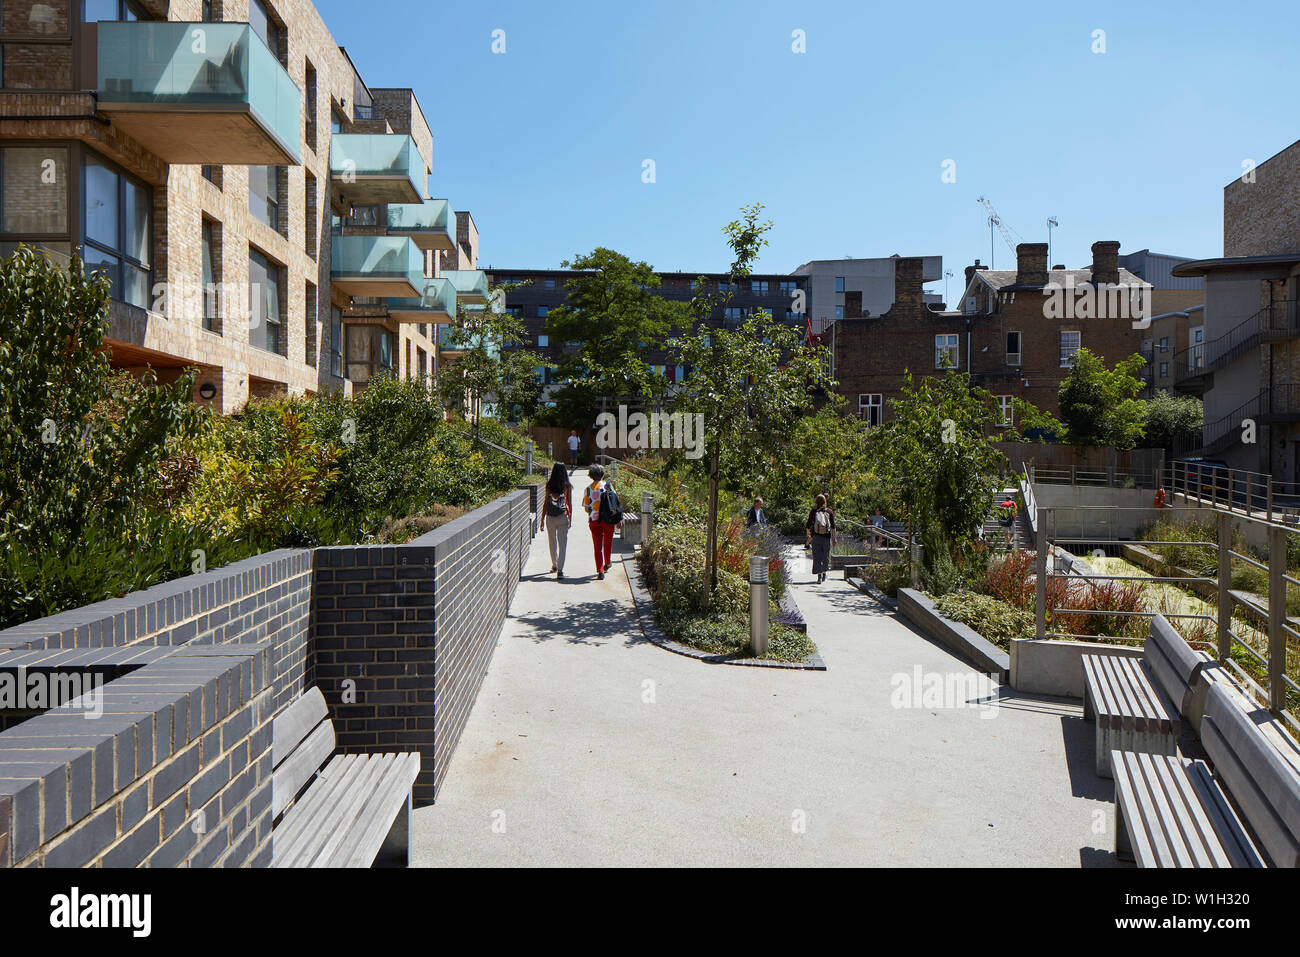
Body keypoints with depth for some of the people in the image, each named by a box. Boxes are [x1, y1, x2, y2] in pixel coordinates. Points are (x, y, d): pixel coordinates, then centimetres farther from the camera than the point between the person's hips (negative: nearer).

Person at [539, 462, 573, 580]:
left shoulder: (549, 485, -2)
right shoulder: (567, 486, -3)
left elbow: (546, 503, -1)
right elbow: (570, 504, 1)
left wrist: (542, 519, 6)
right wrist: (570, 519, 11)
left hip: (550, 518, 1)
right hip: (563, 517, -1)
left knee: (552, 543, 18)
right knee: (562, 543, -2)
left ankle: (554, 565, 34)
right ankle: (559, 569, -11)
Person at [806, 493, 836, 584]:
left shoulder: (813, 512, -1)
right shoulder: (829, 511, -1)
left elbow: (808, 526, 1)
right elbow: (833, 526, -3)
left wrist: (808, 536, 17)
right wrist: (834, 538, 2)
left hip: (816, 537, -1)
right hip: (827, 537, 1)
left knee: (817, 557, 1)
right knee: (826, 555, 17)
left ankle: (819, 576, -10)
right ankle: (824, 574, 31)